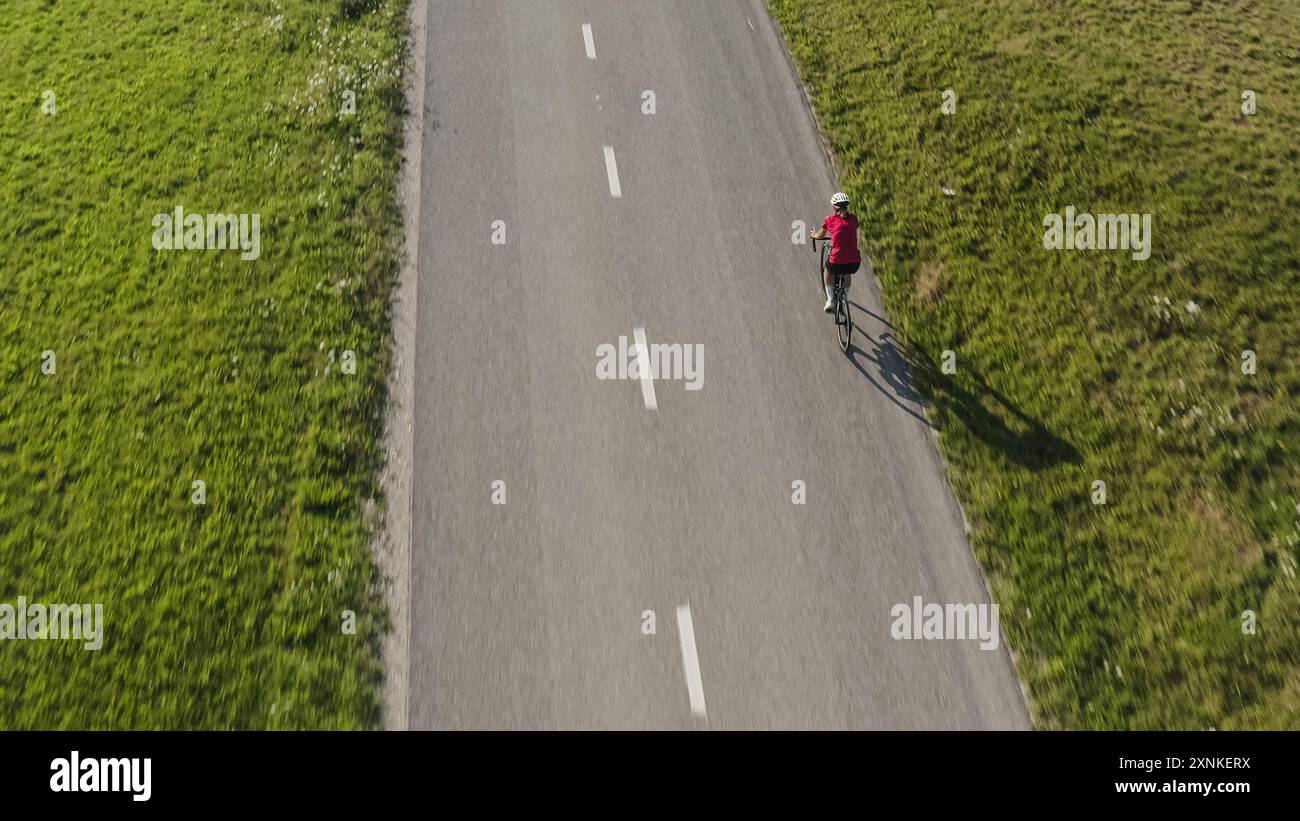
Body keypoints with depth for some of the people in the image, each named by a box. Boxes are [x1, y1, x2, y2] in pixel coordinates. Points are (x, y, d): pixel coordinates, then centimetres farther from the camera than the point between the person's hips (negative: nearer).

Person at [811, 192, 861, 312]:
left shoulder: (830, 220, 2)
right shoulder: (853, 218, 8)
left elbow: (820, 236, 20)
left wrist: (814, 234, 43)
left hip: (837, 262, -2)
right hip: (854, 263, 2)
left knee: (828, 272, 34)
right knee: (847, 273, 38)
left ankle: (830, 300, 24)